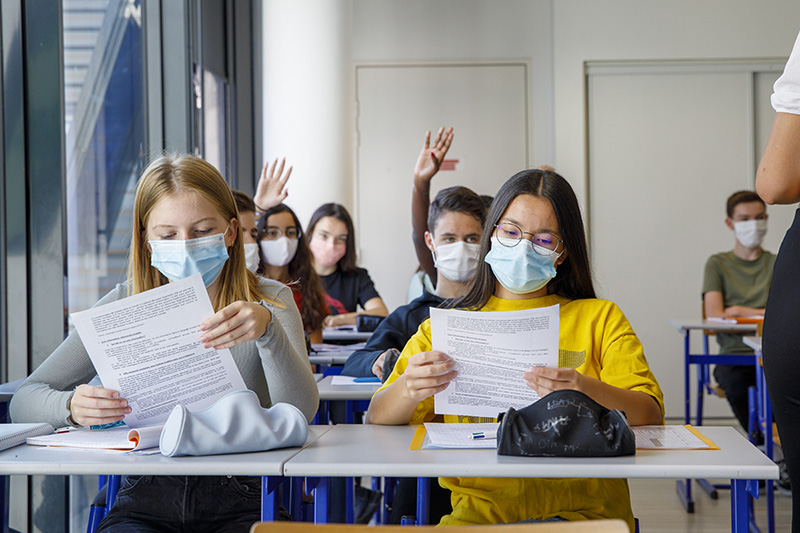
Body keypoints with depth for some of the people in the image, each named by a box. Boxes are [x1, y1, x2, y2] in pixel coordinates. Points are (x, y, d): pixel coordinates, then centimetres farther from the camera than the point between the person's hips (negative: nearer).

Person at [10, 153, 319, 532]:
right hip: (144, 503, 0)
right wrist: (71, 407, -20)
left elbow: (301, 412, -13)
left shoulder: (271, 301, 2)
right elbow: (24, 401, 4)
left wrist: (268, 329, -32)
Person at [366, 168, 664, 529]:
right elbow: (378, 421, 8)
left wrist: (588, 392, -21)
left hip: (581, 512, 0)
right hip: (477, 508, 1)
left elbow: (650, 416, 0)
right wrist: (407, 389, -15)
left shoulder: (600, 318, 13)